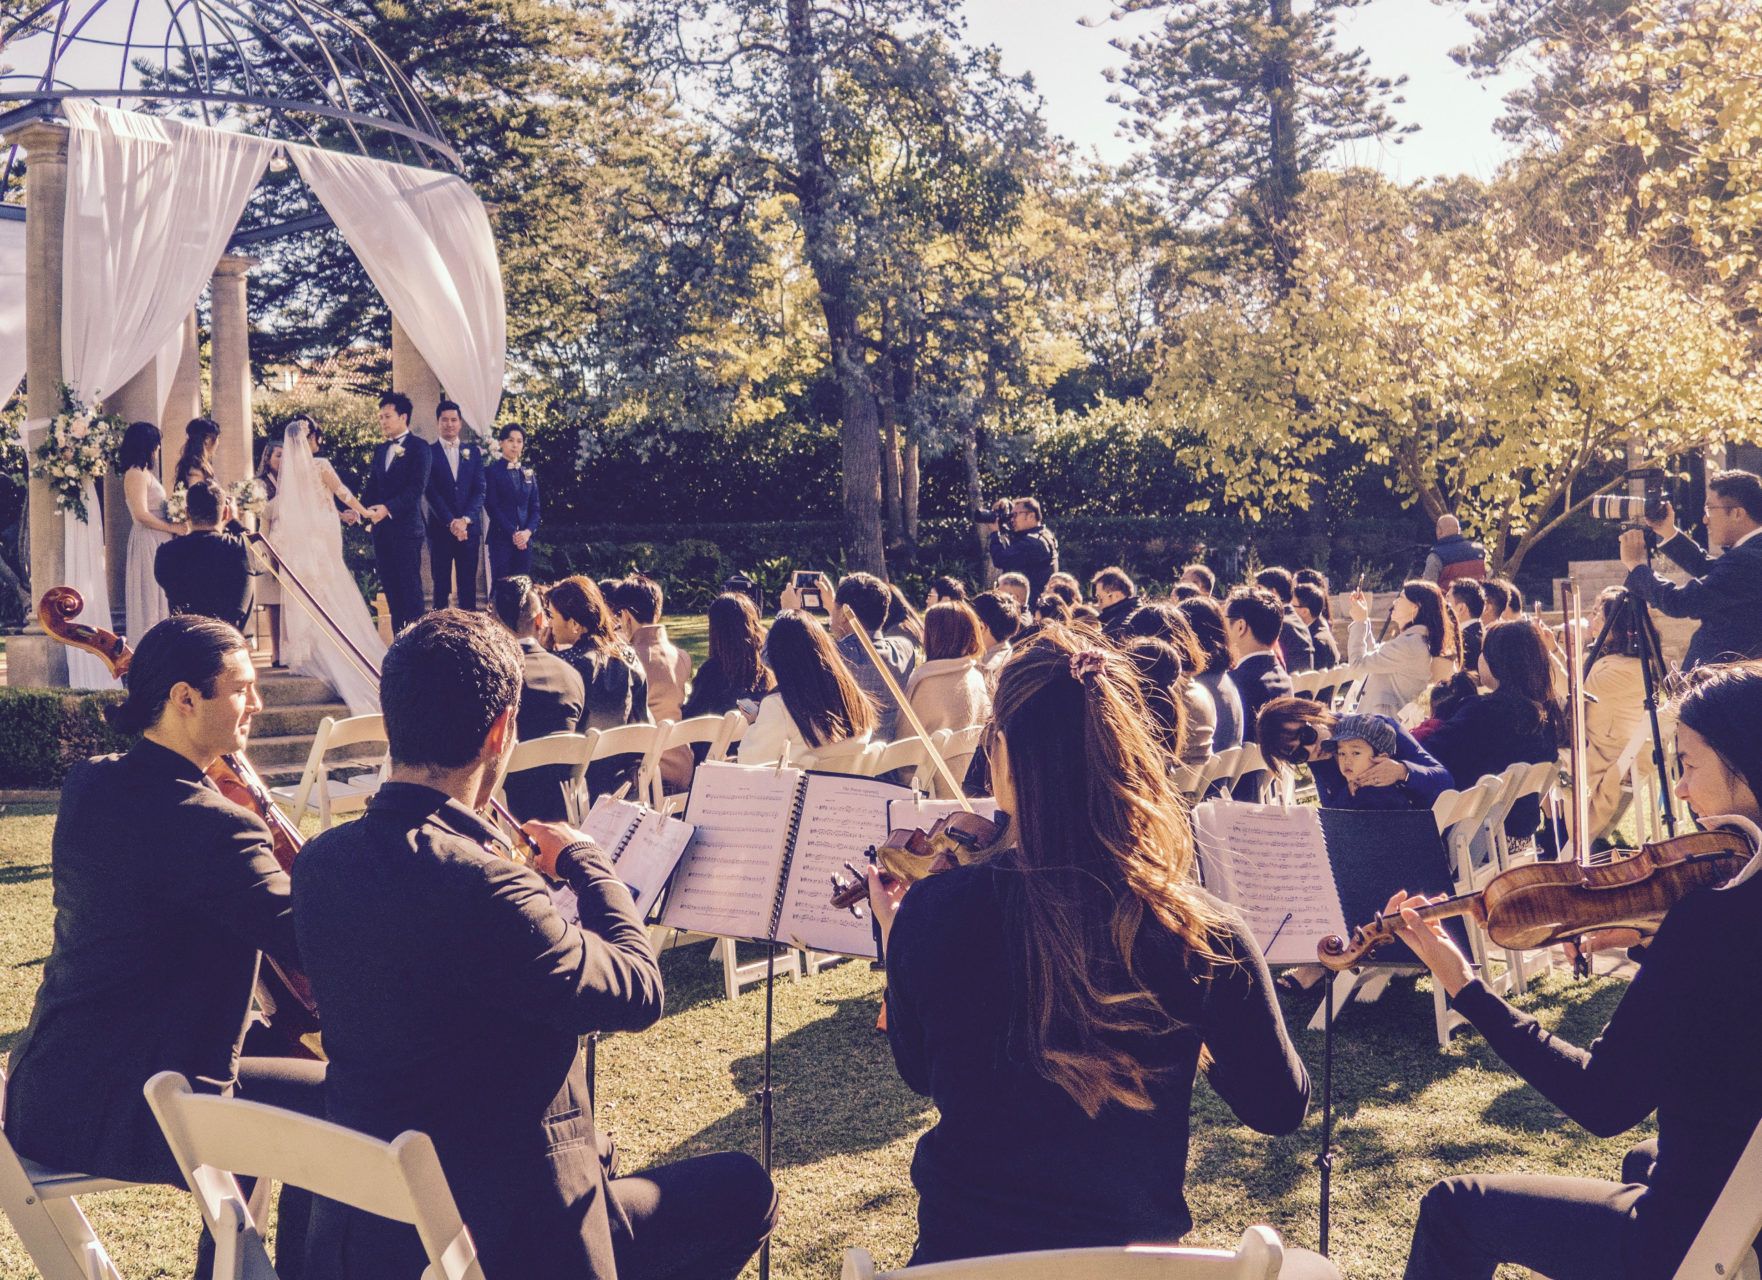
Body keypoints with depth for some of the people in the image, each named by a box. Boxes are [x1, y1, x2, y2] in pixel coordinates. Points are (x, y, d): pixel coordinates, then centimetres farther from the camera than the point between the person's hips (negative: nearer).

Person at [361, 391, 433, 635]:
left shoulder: (419, 447, -3)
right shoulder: (380, 449, 18)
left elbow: (417, 488, -13)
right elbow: (371, 486, 15)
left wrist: (388, 508, -22)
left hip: (406, 528, -7)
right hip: (382, 530, 7)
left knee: (410, 590, -5)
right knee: (391, 590, 7)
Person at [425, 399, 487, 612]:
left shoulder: (473, 452, 11)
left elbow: (479, 490, 4)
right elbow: (431, 492, -5)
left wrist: (465, 520, -9)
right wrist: (451, 522, -14)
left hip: (469, 528, 2)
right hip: (440, 528, -2)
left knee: (468, 585, 3)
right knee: (441, 584, 1)